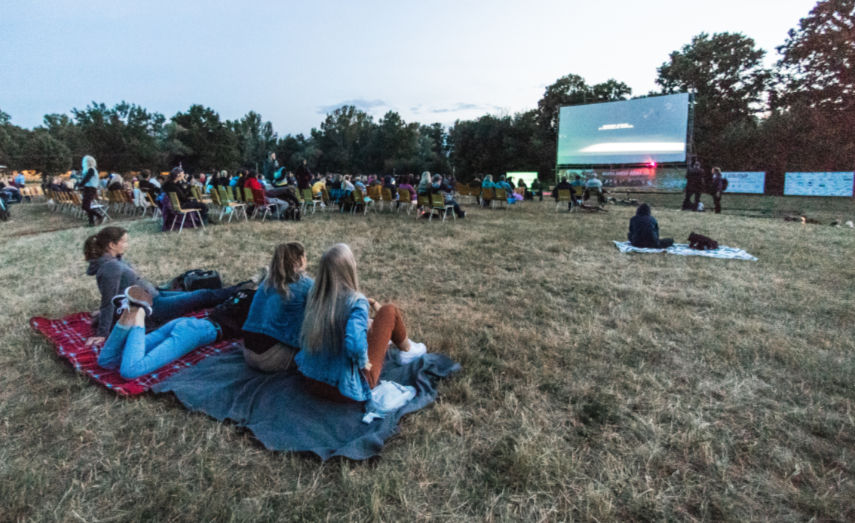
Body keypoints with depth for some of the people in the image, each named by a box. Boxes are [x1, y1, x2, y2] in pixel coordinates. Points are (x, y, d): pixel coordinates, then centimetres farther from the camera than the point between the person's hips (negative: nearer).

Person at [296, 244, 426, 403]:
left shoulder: (315, 296, -6)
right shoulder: (356, 302, -24)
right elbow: (355, 344, -39)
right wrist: (363, 362, -16)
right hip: (348, 389, -6)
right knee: (389, 311, 2)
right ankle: (407, 348, 33)